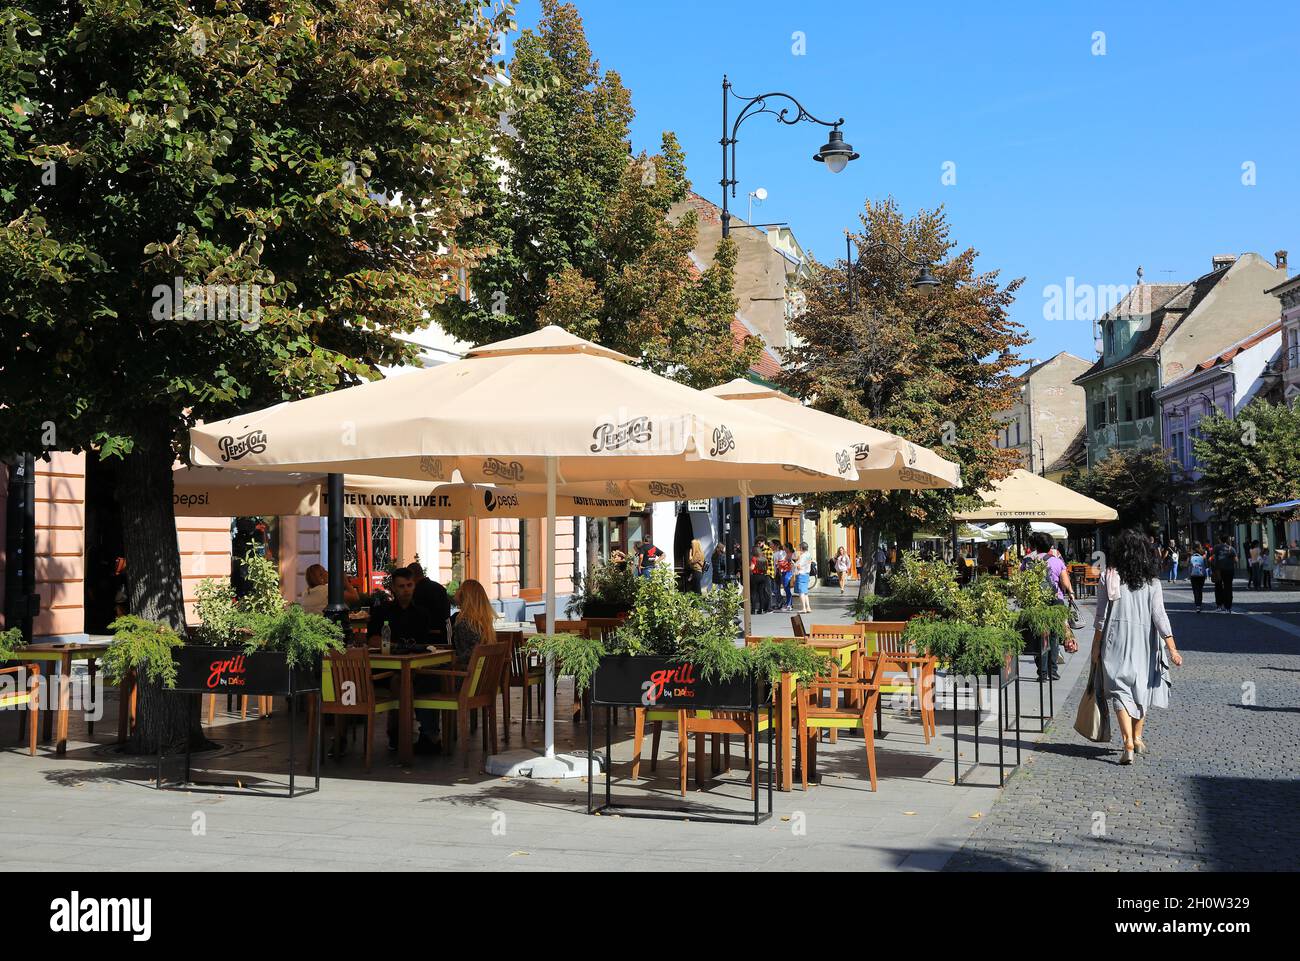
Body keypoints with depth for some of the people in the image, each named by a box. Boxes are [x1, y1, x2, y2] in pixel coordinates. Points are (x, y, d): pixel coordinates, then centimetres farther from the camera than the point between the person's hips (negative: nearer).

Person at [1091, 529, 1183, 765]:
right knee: (1142, 686, 18)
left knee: (1120, 689, -1)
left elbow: (1101, 616, -3)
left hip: (1115, 640, -2)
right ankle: (1137, 738, 29)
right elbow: (1159, 615, -7)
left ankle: (1128, 744, -14)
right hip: (1144, 641, 2)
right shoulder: (1151, 581, -2)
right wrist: (1172, 648, -5)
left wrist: (1096, 646, 6)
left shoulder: (1109, 577, -4)